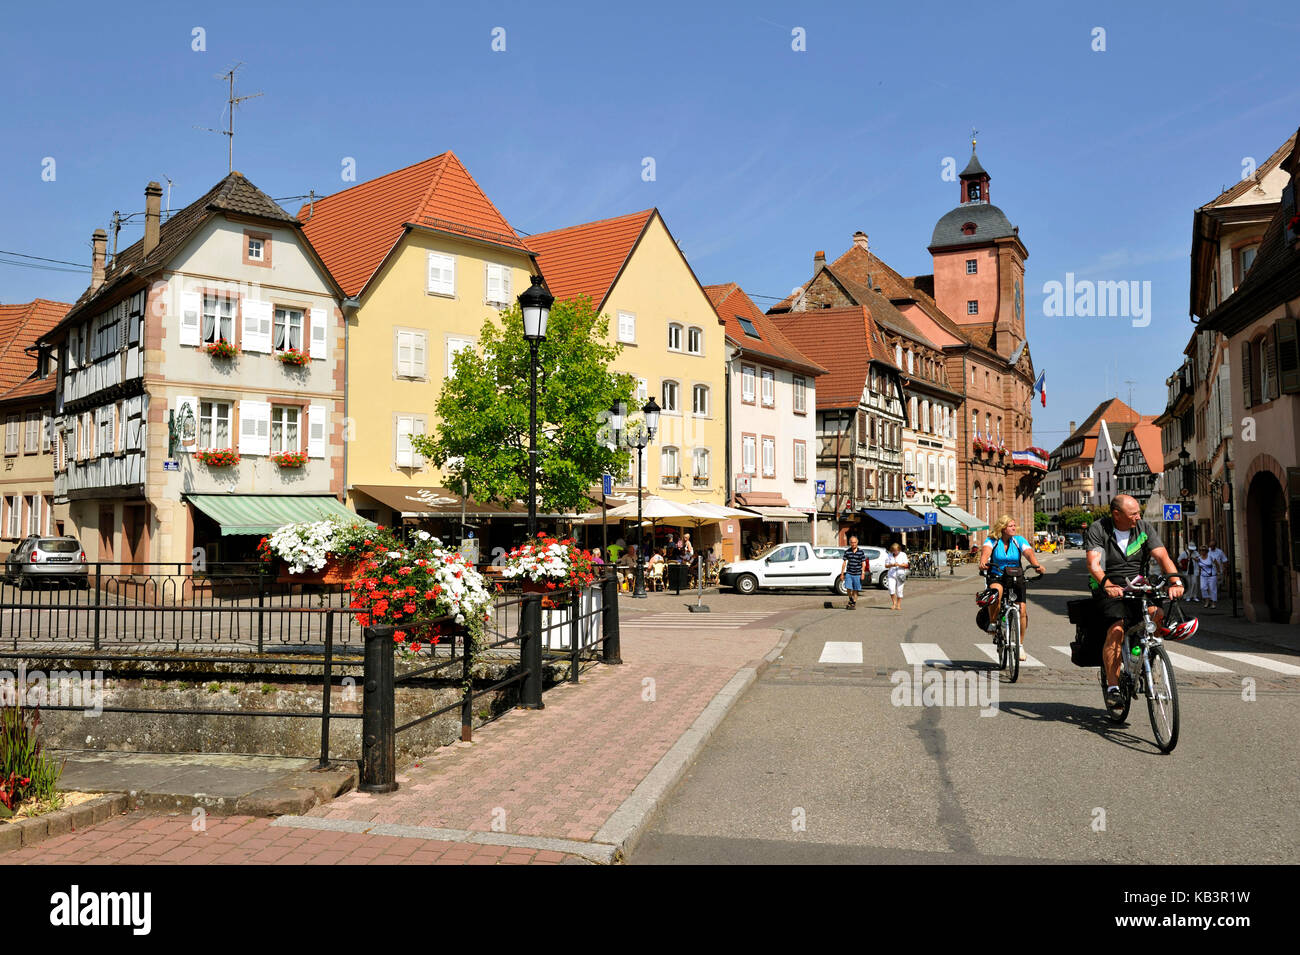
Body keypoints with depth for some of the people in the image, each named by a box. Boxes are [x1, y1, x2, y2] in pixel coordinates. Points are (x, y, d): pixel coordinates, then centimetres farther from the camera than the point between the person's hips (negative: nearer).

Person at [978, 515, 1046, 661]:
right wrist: (983, 562, -48)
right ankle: (992, 623, -12)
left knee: (1022, 609, -12)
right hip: (997, 577, -2)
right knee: (996, 593, -37)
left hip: (1016, 578, 2)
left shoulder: (1019, 540, 2)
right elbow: (986, 550, -24)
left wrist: (1036, 565, -37)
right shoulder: (992, 540, -4)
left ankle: (1020, 645, 6)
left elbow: (1029, 552, -16)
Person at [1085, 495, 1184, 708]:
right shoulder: (1098, 529, -6)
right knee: (1116, 630, -26)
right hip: (1108, 589, -3)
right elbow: (1093, 564, -18)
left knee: (1157, 616, -25)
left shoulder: (1145, 528, 4)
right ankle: (1112, 688, -19)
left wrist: (1175, 580, -27)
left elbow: (1162, 556, -8)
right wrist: (1107, 585, -37)